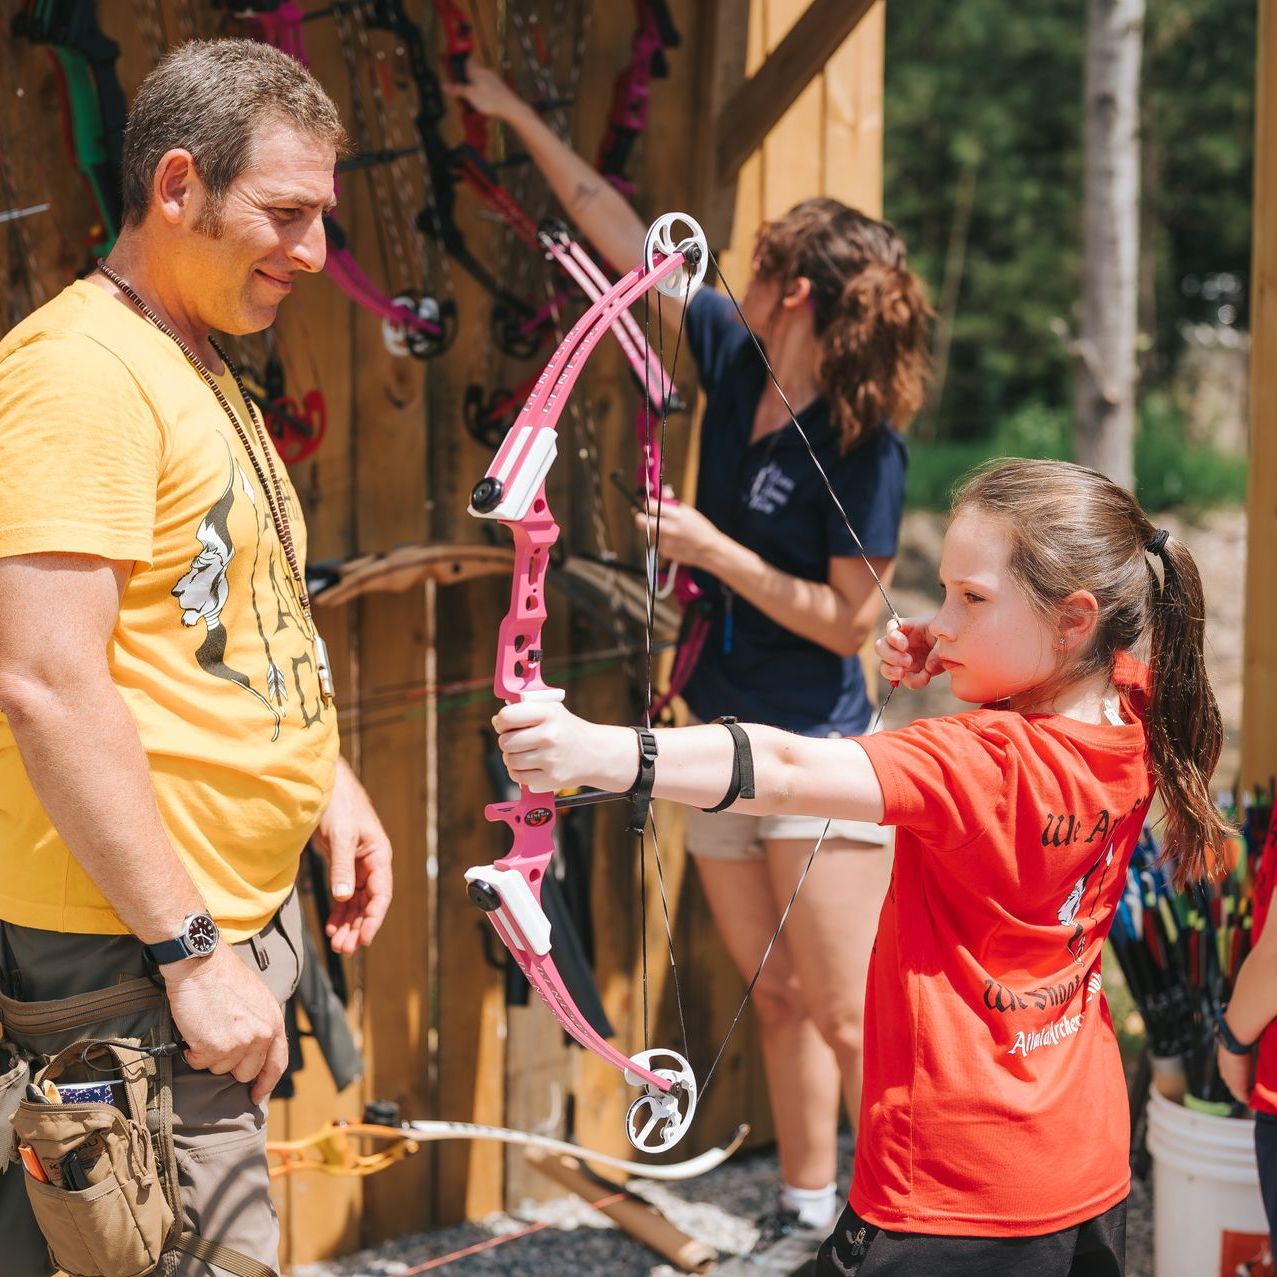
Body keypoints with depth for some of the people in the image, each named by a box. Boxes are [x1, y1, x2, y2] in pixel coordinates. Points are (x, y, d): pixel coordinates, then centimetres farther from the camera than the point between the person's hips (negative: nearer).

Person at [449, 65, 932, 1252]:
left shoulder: (861, 443, -18)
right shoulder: (734, 359, 1)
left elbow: (848, 620, -17)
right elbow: (624, 236, 11)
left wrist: (714, 550, -18)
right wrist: (519, 116, 16)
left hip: (816, 752, -7)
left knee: (849, 1017, -4)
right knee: (778, 996, 15)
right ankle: (806, 1208, 26)